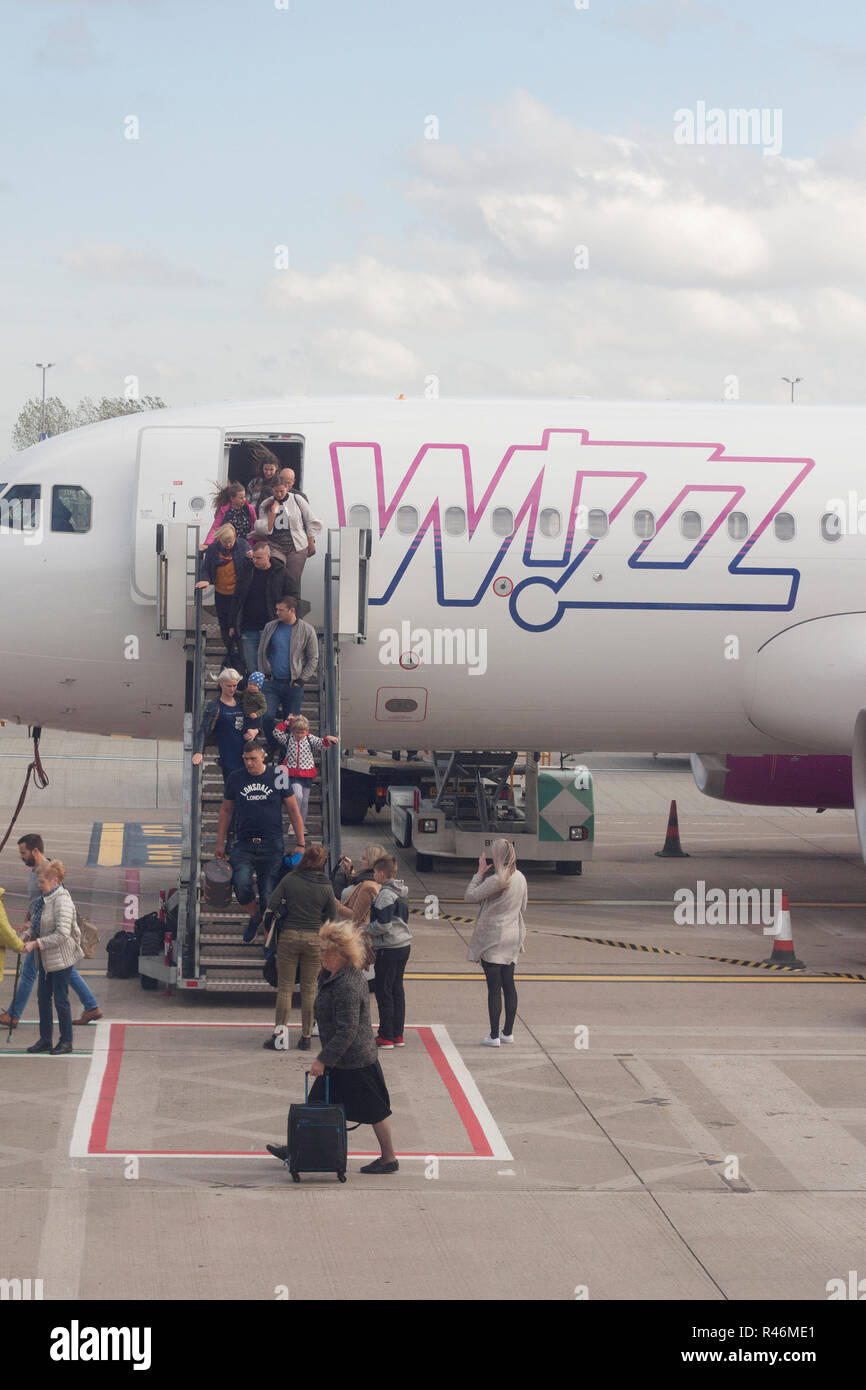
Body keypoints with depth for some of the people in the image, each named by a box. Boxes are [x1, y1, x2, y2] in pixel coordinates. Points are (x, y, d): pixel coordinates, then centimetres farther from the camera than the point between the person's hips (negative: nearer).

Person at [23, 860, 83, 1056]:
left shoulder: (62, 901, -19)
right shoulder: (46, 899, 10)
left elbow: (62, 934, -25)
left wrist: (35, 944, -23)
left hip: (61, 958, -9)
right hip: (46, 959, 9)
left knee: (61, 1000, -1)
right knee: (43, 997, 11)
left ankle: (66, 1041, 11)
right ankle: (45, 1039, 20)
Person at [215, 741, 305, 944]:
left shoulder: (277, 778, 2)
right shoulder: (235, 779, 6)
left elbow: (294, 811, 7)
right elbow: (226, 811, 16)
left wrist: (301, 844, 5)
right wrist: (220, 843, 13)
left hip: (272, 846, -1)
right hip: (244, 845, 1)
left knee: (269, 896, -4)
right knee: (241, 886, -21)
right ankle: (254, 916, 11)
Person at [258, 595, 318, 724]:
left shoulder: (307, 630, -1)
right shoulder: (270, 627, 5)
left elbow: (313, 659, 3)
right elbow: (261, 653, 12)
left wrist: (301, 680, -4)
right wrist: (264, 674, 2)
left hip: (293, 685, -1)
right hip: (271, 684, 1)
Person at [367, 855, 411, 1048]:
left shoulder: (385, 895, -17)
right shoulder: (401, 892, 12)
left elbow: (383, 925, -23)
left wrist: (365, 929, -6)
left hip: (389, 949, -9)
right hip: (404, 945, 9)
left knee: (383, 991, -2)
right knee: (397, 989, 13)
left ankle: (386, 1036, 0)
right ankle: (397, 1034, 16)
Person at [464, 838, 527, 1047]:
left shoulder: (496, 880, -20)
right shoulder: (520, 878, 5)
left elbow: (470, 896, -14)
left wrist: (479, 873, -4)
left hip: (493, 938, -8)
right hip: (512, 936, 8)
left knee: (494, 987, -4)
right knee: (508, 984, 14)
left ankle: (494, 1036, -2)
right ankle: (508, 1032, 20)